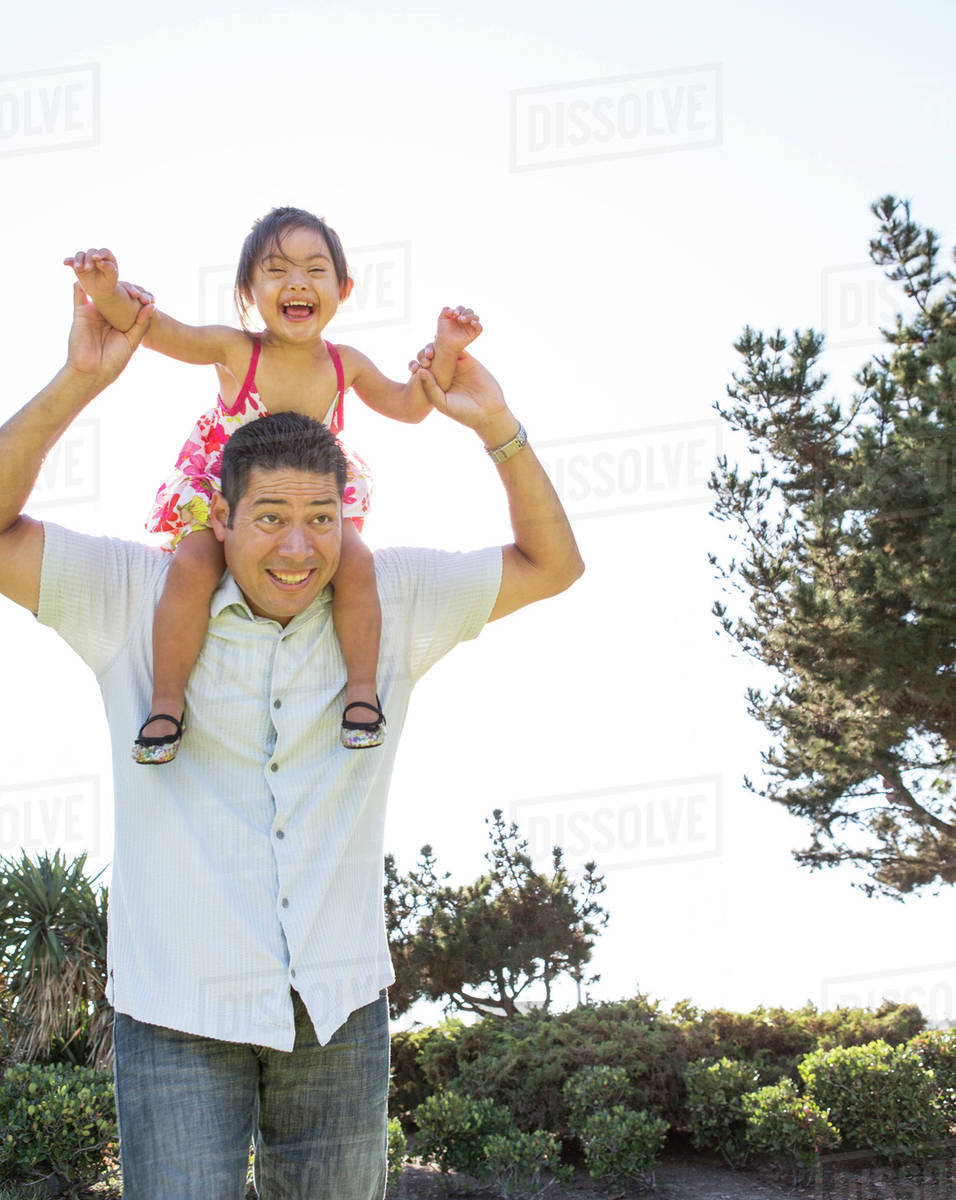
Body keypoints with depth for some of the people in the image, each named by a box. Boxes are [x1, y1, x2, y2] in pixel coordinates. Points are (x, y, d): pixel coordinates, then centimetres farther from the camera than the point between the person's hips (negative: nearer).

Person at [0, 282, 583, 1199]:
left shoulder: (388, 603, 5)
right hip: (180, 1012, -3)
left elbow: (550, 565, 8)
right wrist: (80, 381, -19)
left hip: (340, 1009, 3)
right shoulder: (139, 599, -3)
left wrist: (497, 427, -7)